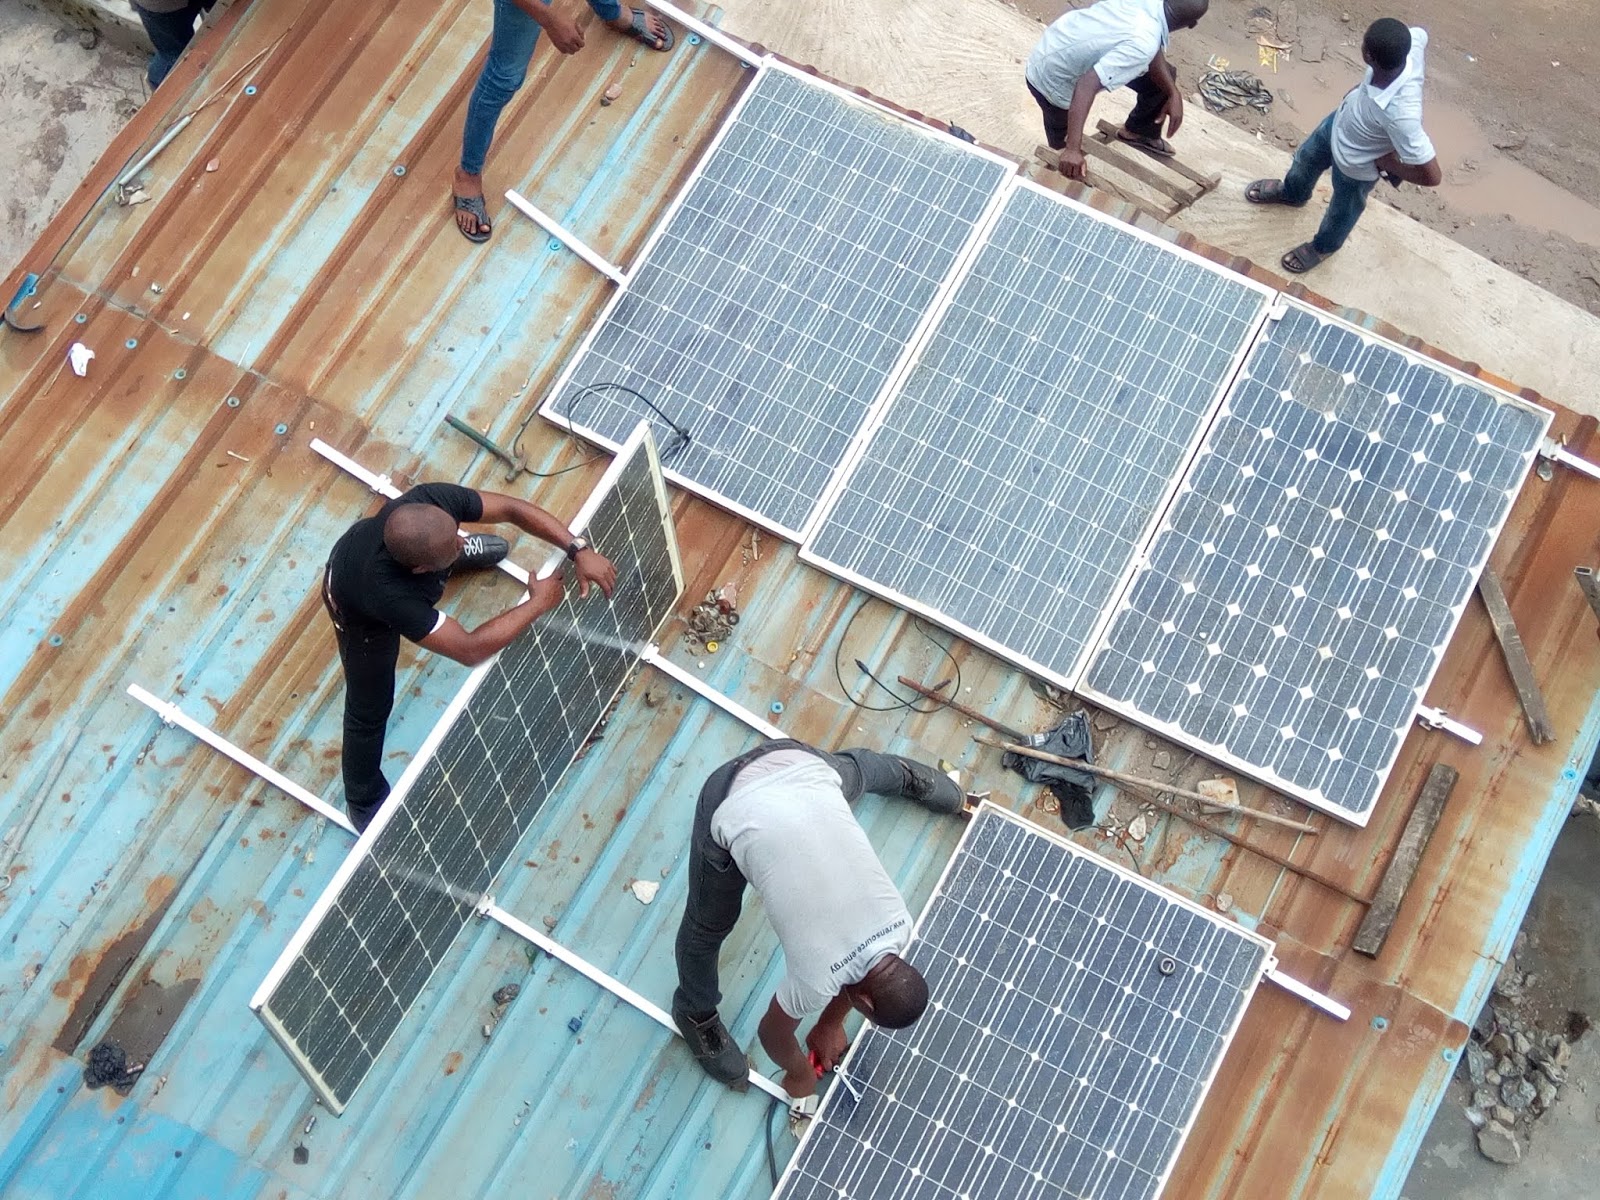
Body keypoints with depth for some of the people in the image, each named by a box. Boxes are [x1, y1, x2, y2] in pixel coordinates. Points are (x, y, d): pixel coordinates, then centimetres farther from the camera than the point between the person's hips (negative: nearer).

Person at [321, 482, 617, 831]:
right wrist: (539, 603, -33)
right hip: (362, 609, -4)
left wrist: (579, 550, -35)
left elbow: (511, 507, -27)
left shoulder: (430, 502, -40)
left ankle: (449, 559, 70)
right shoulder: (389, 594, -50)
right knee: (370, 709, 13)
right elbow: (470, 649, -42)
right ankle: (364, 801, 38)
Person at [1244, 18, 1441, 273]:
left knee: (1343, 209, 27)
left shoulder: (1400, 116, -48)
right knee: (1306, 157, 33)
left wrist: (1384, 161, -21)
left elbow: (1432, 176, -39)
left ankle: (1323, 246, 60)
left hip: (1356, 165, -6)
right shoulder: (1409, 45, -32)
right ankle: (1292, 193, 67)